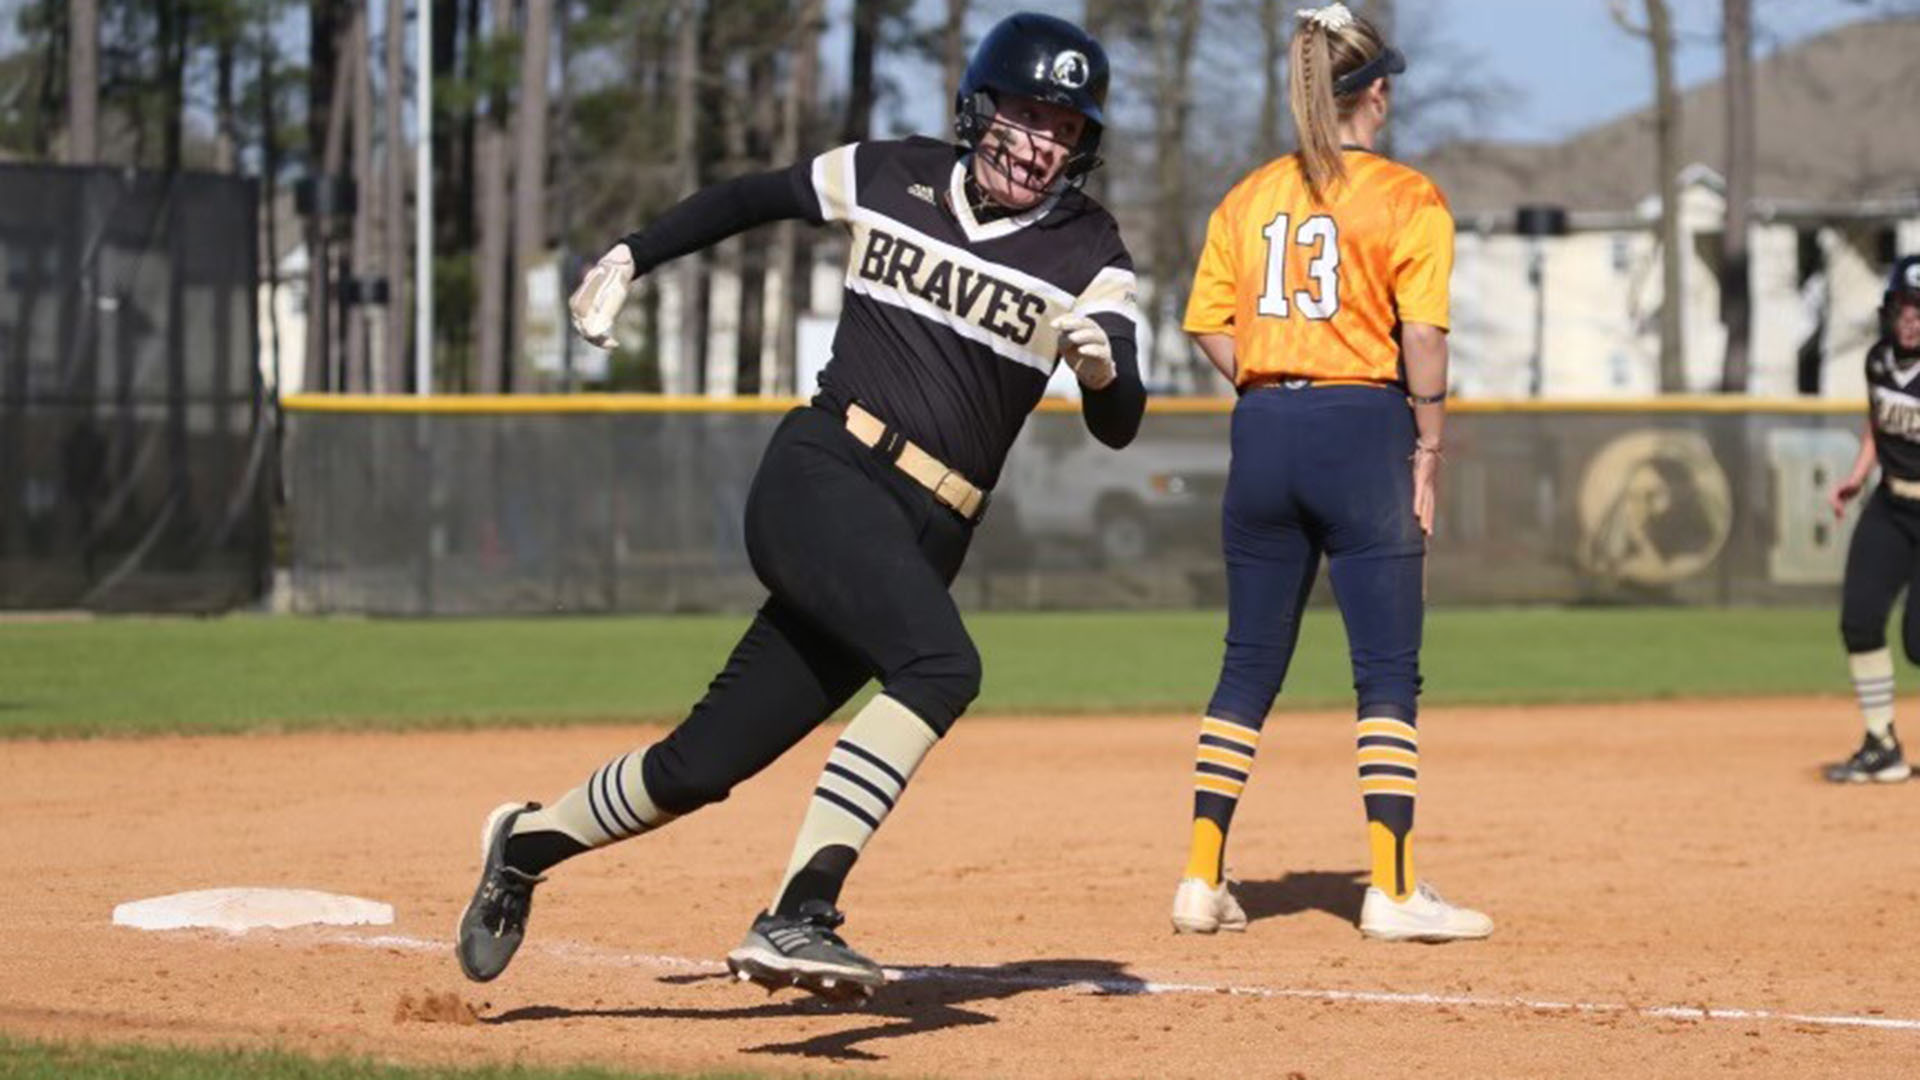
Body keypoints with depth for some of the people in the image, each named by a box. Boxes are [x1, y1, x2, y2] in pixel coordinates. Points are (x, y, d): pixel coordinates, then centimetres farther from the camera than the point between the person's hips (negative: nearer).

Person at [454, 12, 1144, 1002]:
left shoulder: (1089, 255, 3)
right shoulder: (889, 178, 3)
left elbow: (1119, 426, -8)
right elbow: (751, 197, 21)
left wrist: (1104, 369, -29)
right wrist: (629, 256, 18)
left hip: (923, 539, 3)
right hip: (822, 476, -3)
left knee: (705, 762, 3)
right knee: (939, 664, -32)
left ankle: (529, 843, 30)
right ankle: (795, 916, -36)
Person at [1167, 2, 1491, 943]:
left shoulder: (1248, 196, 10)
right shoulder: (1406, 199, -4)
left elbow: (1208, 324, 7)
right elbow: (1422, 338, -10)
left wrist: (1271, 386, 10)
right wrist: (1425, 458, -3)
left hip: (1263, 431, 5)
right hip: (1363, 428, -5)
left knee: (1248, 670, 12)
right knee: (1388, 674, 0)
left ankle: (1201, 880, 12)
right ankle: (1393, 891, -4)